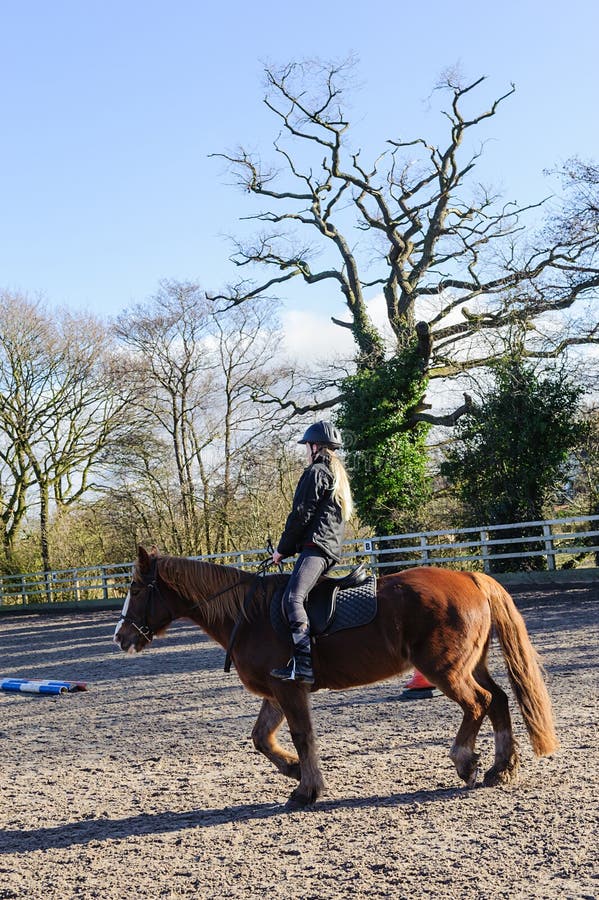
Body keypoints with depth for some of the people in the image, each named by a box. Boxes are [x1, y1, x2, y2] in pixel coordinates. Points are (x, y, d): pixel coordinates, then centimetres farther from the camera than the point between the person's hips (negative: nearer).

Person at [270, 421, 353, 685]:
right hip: (332, 550, 11)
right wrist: (289, 548, 27)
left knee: (292, 598, -27)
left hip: (315, 548, -11)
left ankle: (303, 665, -41)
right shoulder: (338, 475, 28)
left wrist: (282, 549, 1)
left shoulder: (316, 472, -3)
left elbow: (300, 515, -9)